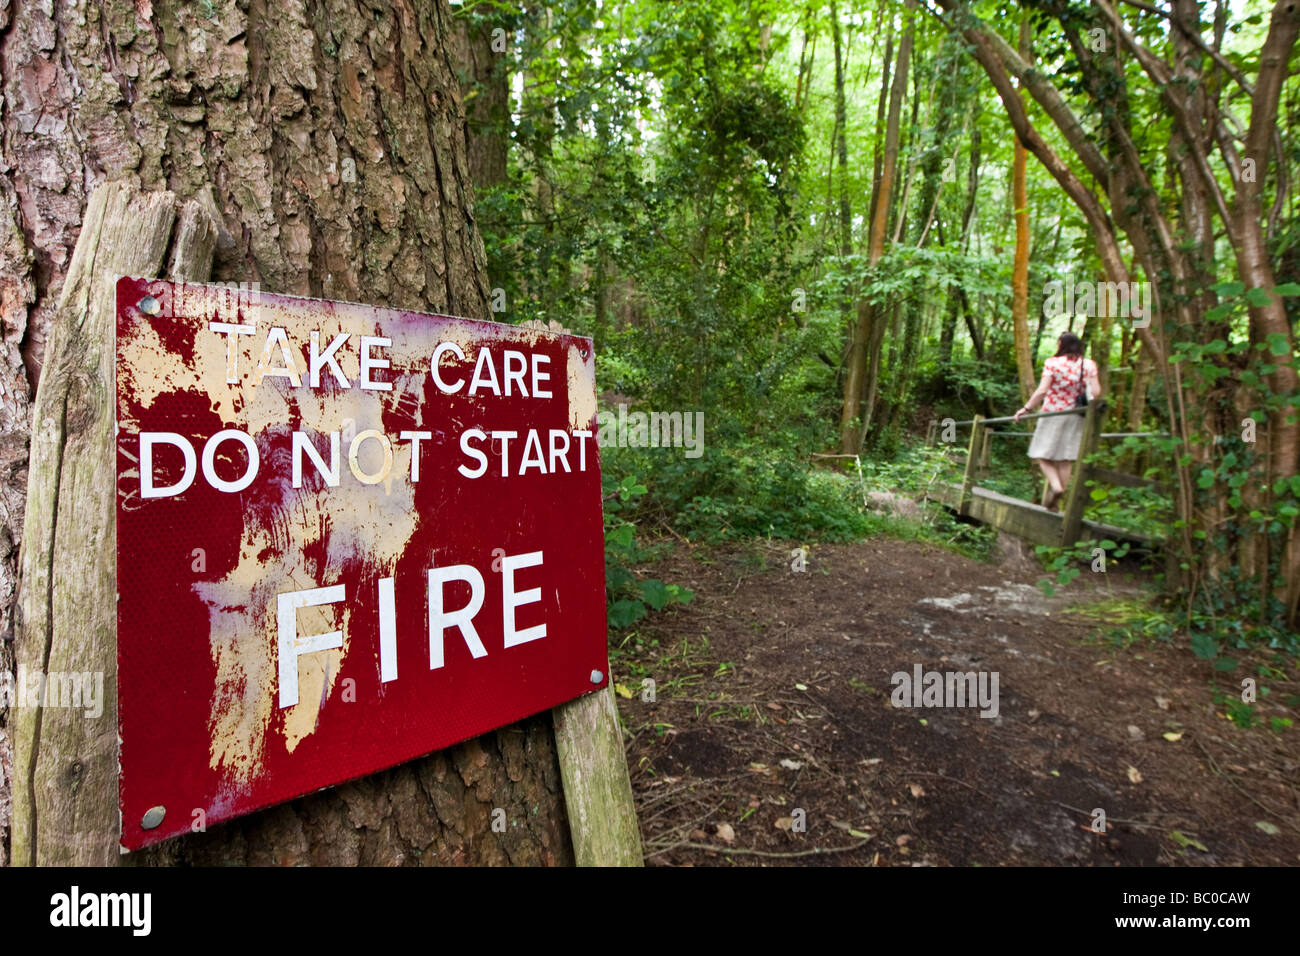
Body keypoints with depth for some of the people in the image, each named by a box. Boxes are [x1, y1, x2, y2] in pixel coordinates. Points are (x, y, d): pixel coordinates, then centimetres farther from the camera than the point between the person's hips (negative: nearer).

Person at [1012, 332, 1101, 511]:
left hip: (1052, 415, -3)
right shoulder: (1088, 365, 1)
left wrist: (1027, 408, -8)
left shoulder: (1052, 363, -8)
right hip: (1074, 418, 4)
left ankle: (1056, 486, -19)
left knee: (1043, 456, 6)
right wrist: (1087, 405, 14)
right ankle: (1054, 503, 10)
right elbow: (1096, 392, -5)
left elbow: (1042, 391, -15)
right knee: (1065, 461, 8)